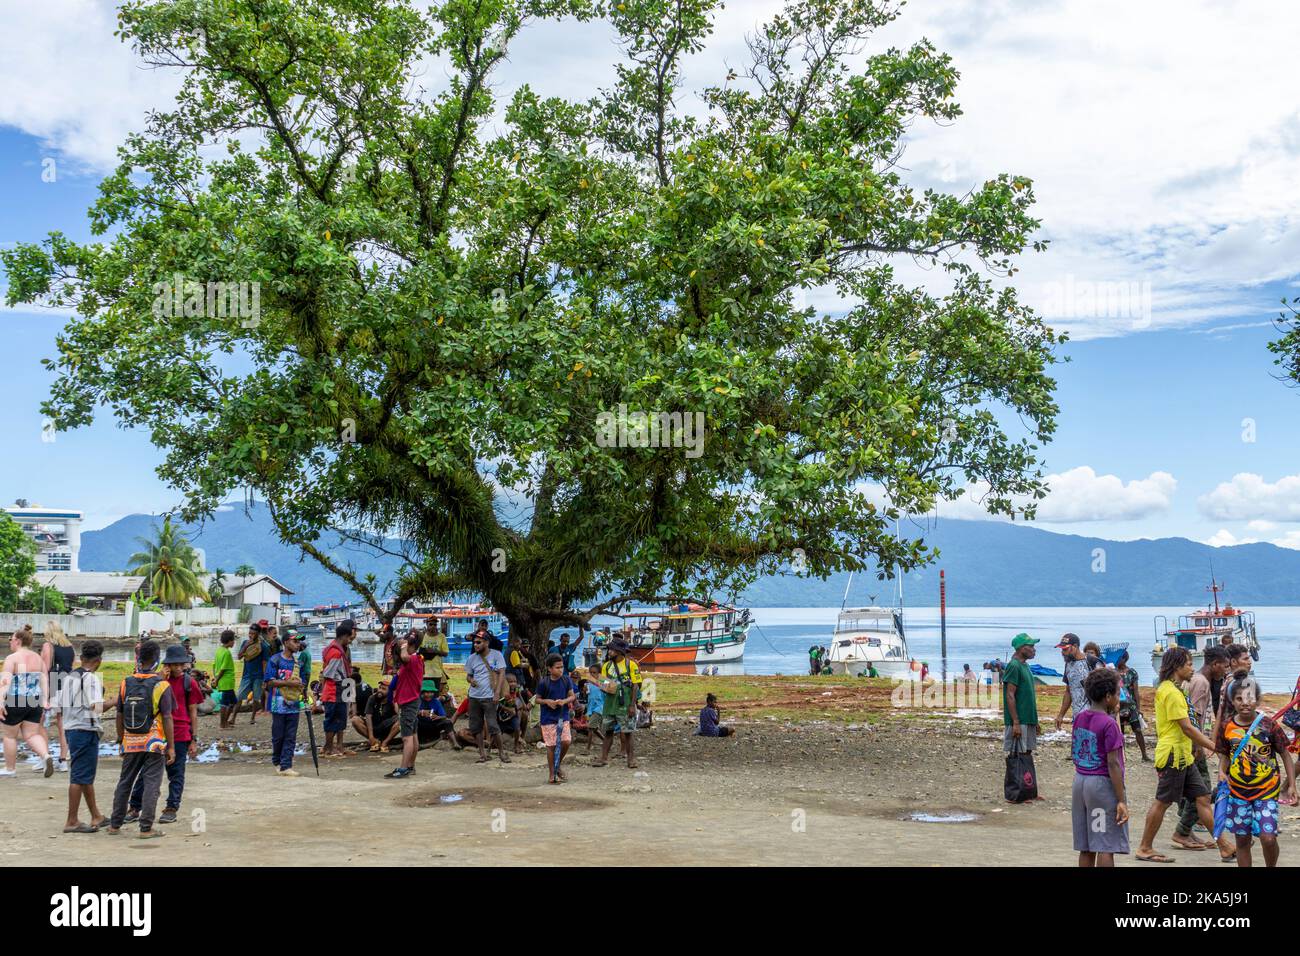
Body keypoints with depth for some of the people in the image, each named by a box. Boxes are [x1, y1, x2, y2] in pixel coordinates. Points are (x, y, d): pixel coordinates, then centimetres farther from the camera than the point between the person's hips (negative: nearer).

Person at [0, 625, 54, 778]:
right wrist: (44, 702, 9)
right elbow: (45, 681, 7)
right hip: (35, 702, 5)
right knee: (31, 735, 11)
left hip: (15, 703, -5)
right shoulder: (38, 658, 9)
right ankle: (46, 756, -14)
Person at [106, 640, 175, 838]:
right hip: (154, 744, -4)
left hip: (131, 743, 4)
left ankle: (115, 825, 22)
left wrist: (121, 740, 18)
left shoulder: (126, 683, 1)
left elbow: (120, 716, 7)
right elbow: (167, 719, -11)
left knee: (124, 783, 15)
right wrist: (171, 747, -6)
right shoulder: (161, 686, -11)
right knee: (151, 784, 1)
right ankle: (146, 828, 0)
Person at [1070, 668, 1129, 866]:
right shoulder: (1109, 724, -15)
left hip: (1080, 781, 7)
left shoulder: (1079, 717, 6)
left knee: (1086, 848, 12)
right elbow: (1113, 763, -18)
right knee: (1106, 848, -2)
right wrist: (1121, 800, -15)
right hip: (1103, 784, -7)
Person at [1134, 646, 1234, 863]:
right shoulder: (1171, 692, -17)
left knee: (1202, 798, 8)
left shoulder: (1167, 689, 15)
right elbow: (1187, 727, -21)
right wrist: (1215, 747, -18)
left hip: (1183, 756, 10)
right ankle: (1145, 849, 7)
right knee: (1162, 802, -2)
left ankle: (1225, 846, 10)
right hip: (1173, 756, -10)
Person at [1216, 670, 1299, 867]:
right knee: (1242, 839, 9)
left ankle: (1271, 866, 17)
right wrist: (1222, 772, -10)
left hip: (1266, 791, -2)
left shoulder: (1268, 725, -10)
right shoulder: (1227, 727, -4)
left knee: (1268, 837, -11)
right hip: (1238, 791, 2)